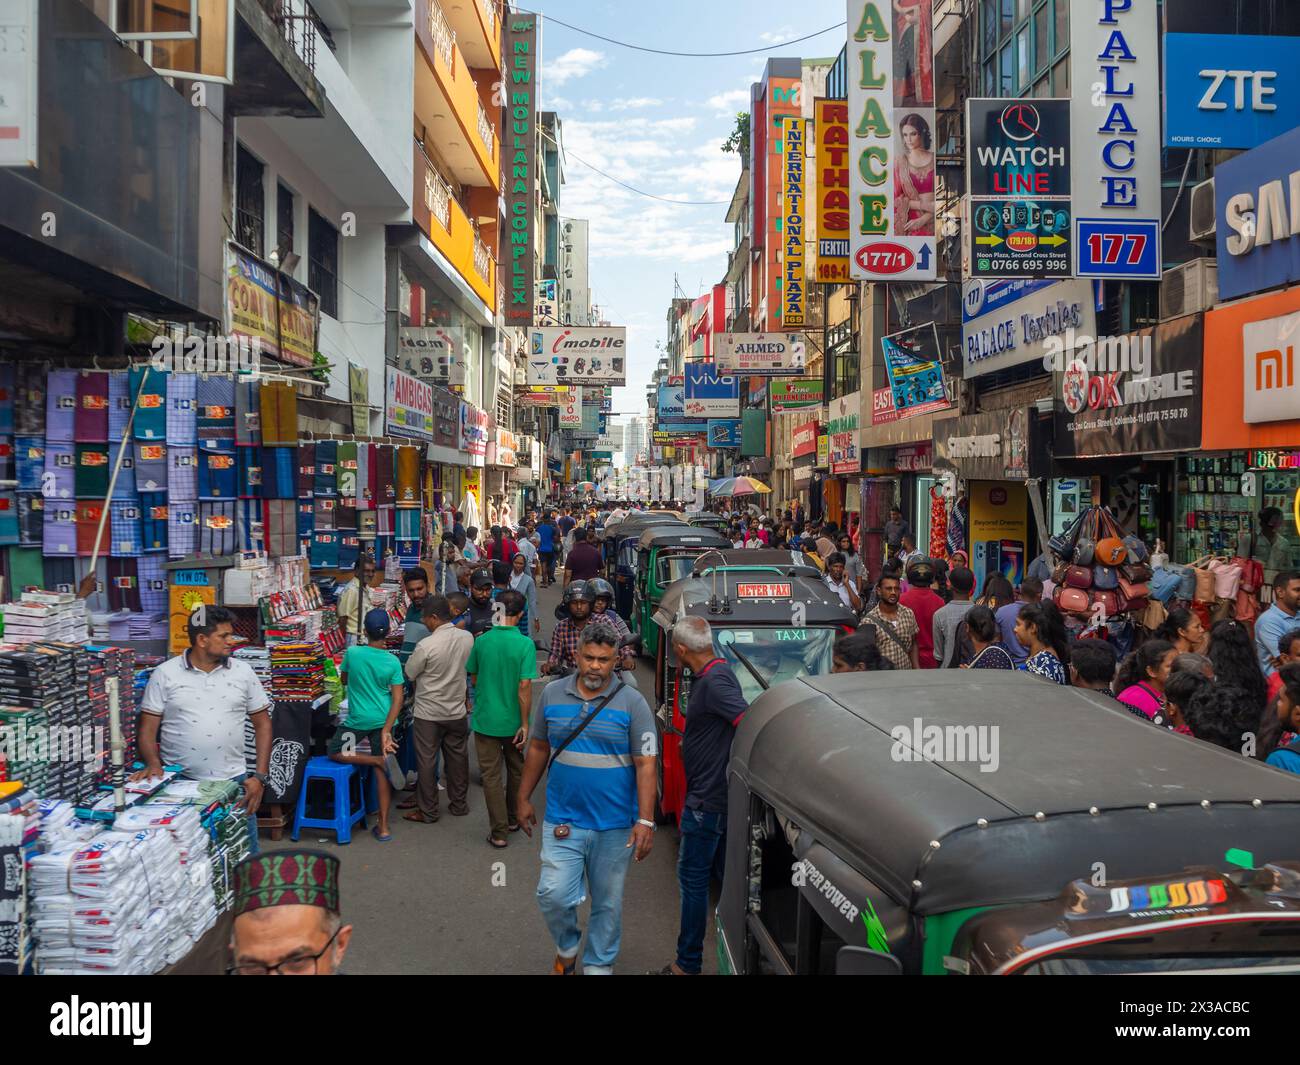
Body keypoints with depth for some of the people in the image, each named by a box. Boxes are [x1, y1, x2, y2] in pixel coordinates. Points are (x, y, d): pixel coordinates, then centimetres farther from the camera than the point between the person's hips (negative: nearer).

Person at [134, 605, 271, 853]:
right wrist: (153, 764, -17)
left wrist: (260, 777, 1)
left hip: (233, 781, 1)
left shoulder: (243, 671, 5)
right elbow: (148, 728, 1)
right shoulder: (165, 674, 0)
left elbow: (262, 724, 8)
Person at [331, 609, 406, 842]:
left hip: (358, 720, -3)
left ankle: (381, 760, -8)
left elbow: (343, 680, 9)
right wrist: (386, 731, -12)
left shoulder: (352, 653, -10)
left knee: (335, 754, 15)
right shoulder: (393, 662, -7)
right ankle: (383, 827, 7)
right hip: (383, 720, 3)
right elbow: (398, 699, -12)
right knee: (381, 772, 9)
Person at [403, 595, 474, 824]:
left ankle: (427, 812, 16)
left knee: (426, 762, 7)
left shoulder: (426, 646, -22)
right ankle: (459, 804, 28)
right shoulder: (467, 638, -7)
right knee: (457, 758, 16)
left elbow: (409, 675, -9)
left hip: (428, 713, -5)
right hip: (457, 710, 5)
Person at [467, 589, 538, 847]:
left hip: (485, 718, 1)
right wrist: (525, 723, -11)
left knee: (491, 775, 7)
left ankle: (499, 831, 9)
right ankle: (513, 819, 34)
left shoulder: (481, 641, -6)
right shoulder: (525, 644, -16)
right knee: (516, 771, 20)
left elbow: (474, 679, 6)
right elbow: (524, 686, -18)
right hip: (512, 720, -1)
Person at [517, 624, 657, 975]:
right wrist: (524, 798, 11)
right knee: (552, 895, -3)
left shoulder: (632, 703, -8)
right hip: (563, 821, 2)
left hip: (614, 825, -1)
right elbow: (538, 749, 12)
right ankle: (566, 946, 28)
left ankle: (598, 964, 33)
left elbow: (646, 765, -10)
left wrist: (645, 821, -16)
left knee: (607, 903, 11)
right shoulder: (552, 694, 1)